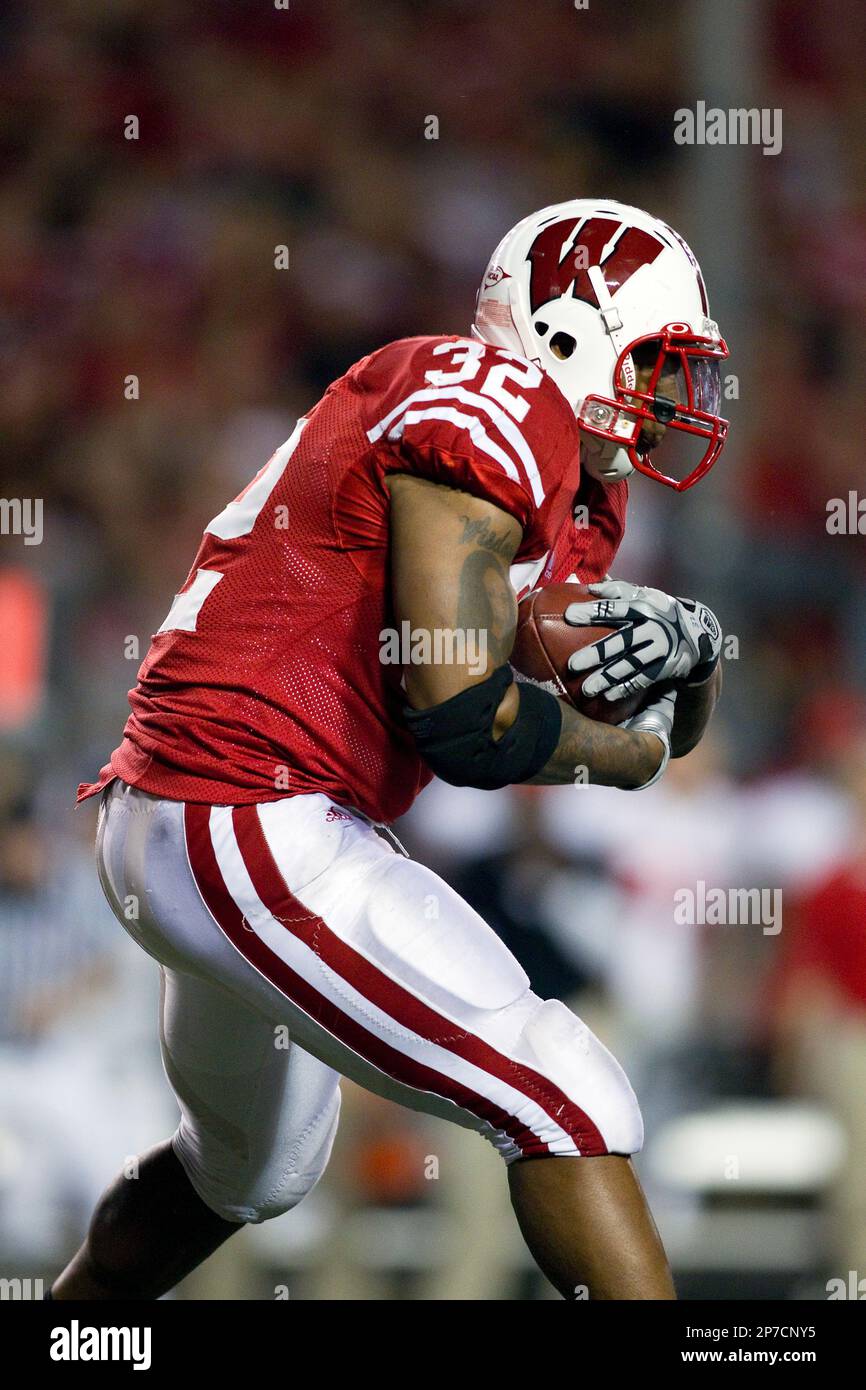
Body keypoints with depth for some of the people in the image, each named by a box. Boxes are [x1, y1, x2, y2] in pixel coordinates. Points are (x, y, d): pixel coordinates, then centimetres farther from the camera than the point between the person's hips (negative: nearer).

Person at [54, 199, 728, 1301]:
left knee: (254, 1168, 31)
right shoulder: (494, 407, -15)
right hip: (251, 836, -11)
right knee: (567, 1105, -15)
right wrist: (629, 751, -6)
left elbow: (674, 724, 22)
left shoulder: (575, 481, 16)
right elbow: (462, 717, -24)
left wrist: (684, 645, -2)